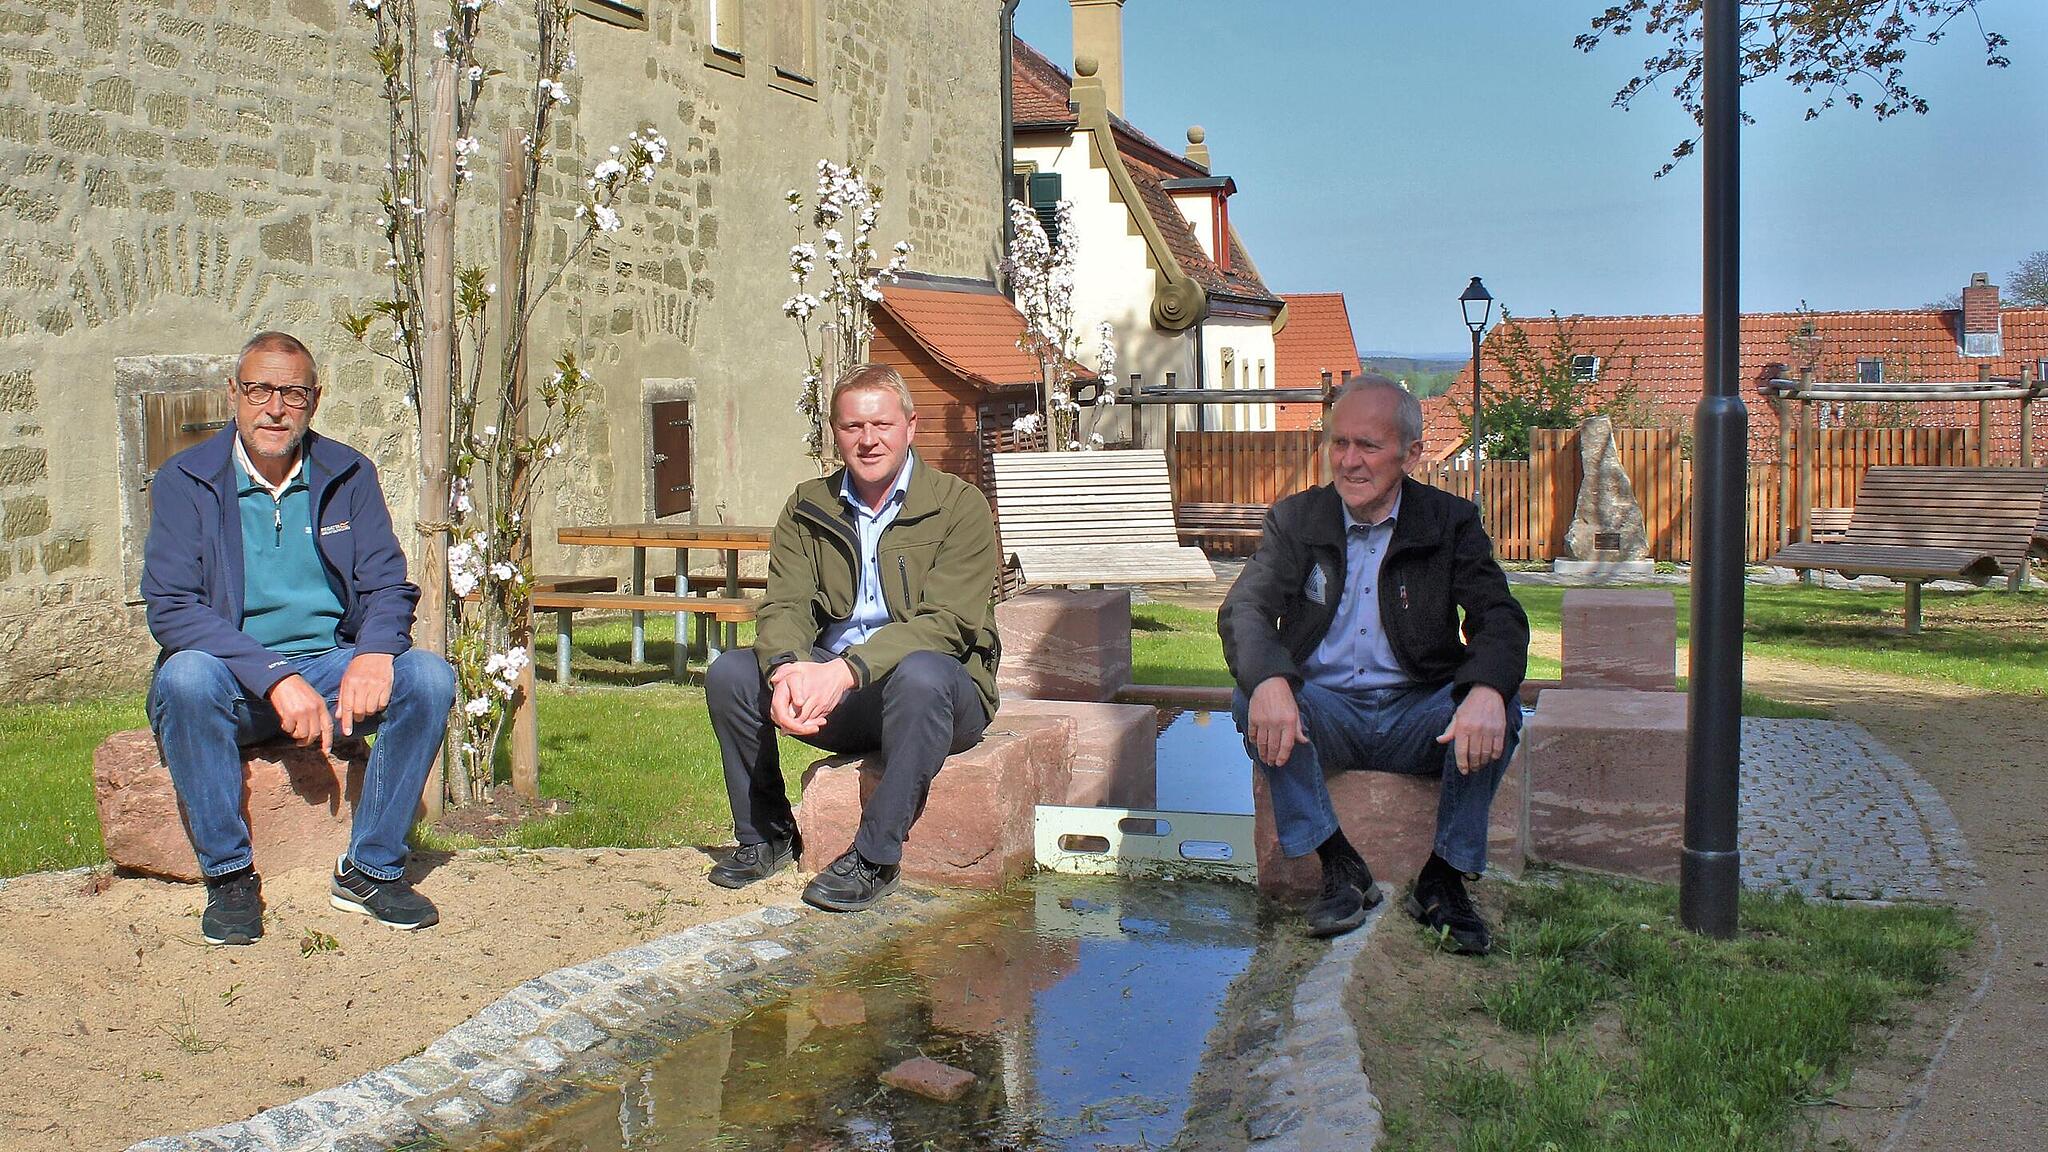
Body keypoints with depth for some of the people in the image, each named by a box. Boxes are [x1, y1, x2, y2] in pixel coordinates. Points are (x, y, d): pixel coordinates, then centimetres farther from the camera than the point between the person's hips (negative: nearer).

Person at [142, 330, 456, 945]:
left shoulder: (348, 475, 5)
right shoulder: (185, 480, -4)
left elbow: (388, 585, 2)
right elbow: (169, 606, -14)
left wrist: (375, 651, -23)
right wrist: (276, 677, -27)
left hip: (332, 666, 2)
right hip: (233, 680, -2)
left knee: (429, 678, -24)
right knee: (186, 675, -35)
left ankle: (371, 868, -13)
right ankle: (228, 874, -20)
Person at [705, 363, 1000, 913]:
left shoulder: (960, 505, -7)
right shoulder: (808, 507, 8)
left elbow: (945, 622, -19)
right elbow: (784, 605, -3)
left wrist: (847, 670, -32)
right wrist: (789, 668, -27)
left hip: (943, 693, -4)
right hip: (830, 690, 5)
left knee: (921, 673, -38)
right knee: (729, 672, -16)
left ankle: (875, 858, -25)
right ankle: (765, 835, 3)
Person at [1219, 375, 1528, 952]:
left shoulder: (1451, 522, 1)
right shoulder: (1295, 520, 3)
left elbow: (1500, 619, -11)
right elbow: (1244, 608, -12)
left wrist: (1486, 690, -36)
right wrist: (1269, 682, -36)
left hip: (1418, 716, 0)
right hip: (1326, 713, 1)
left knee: (1499, 709, -29)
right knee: (1252, 699, -29)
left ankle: (1443, 879, -14)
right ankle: (1341, 869, -19)